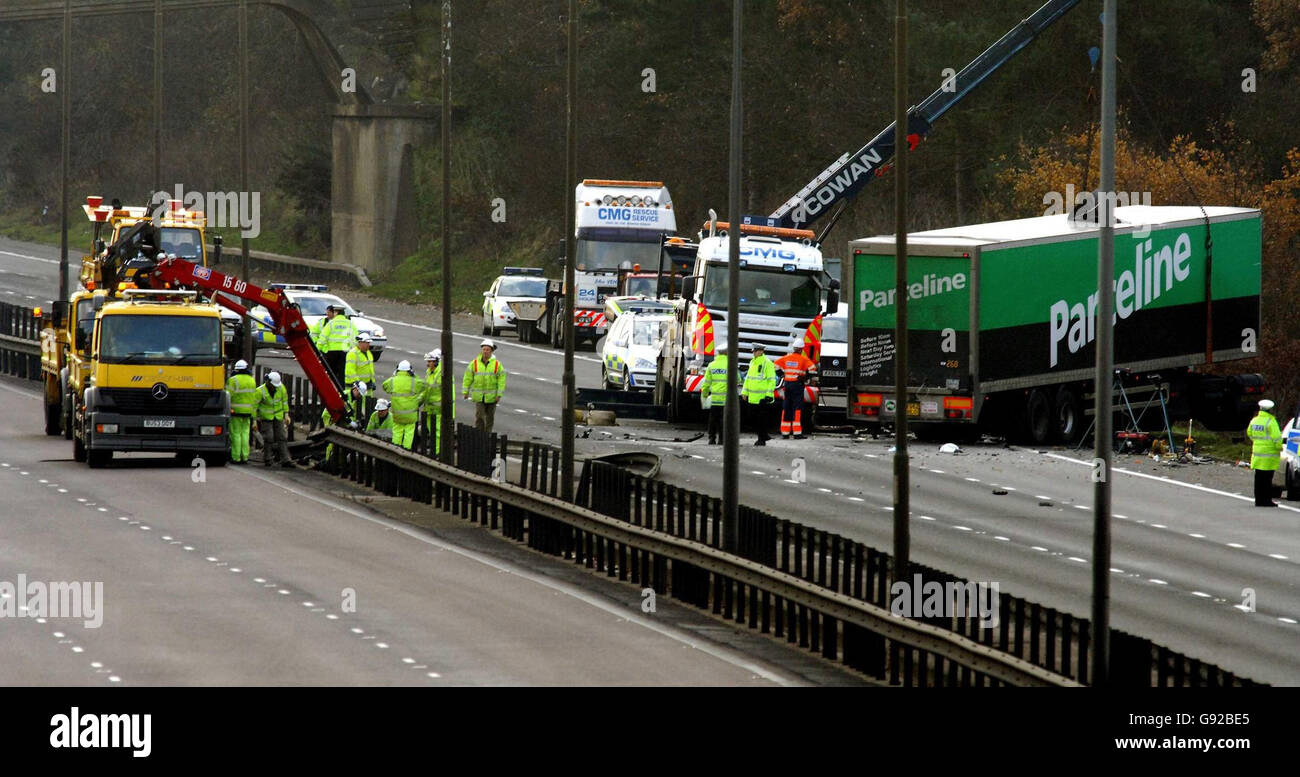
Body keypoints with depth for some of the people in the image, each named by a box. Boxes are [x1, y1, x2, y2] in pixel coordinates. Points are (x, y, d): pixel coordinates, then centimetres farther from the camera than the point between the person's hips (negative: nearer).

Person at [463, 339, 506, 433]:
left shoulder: (497, 364, -5)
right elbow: (468, 378, 2)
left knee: (490, 417, 10)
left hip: (491, 396, 1)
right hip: (479, 396, -1)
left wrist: (499, 395, -9)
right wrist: (466, 392, 1)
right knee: (479, 416, -11)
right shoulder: (475, 363, -3)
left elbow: (502, 380, -4)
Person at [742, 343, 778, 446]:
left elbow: (772, 380, -13)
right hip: (753, 397, 8)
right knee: (753, 417, 11)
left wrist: (769, 394, -18)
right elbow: (748, 378, 22)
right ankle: (764, 436, 24)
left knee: (761, 418, -3)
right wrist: (745, 392, 16)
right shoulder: (752, 362, 14)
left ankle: (762, 439, 5)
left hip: (763, 397, -8)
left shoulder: (767, 363, -10)